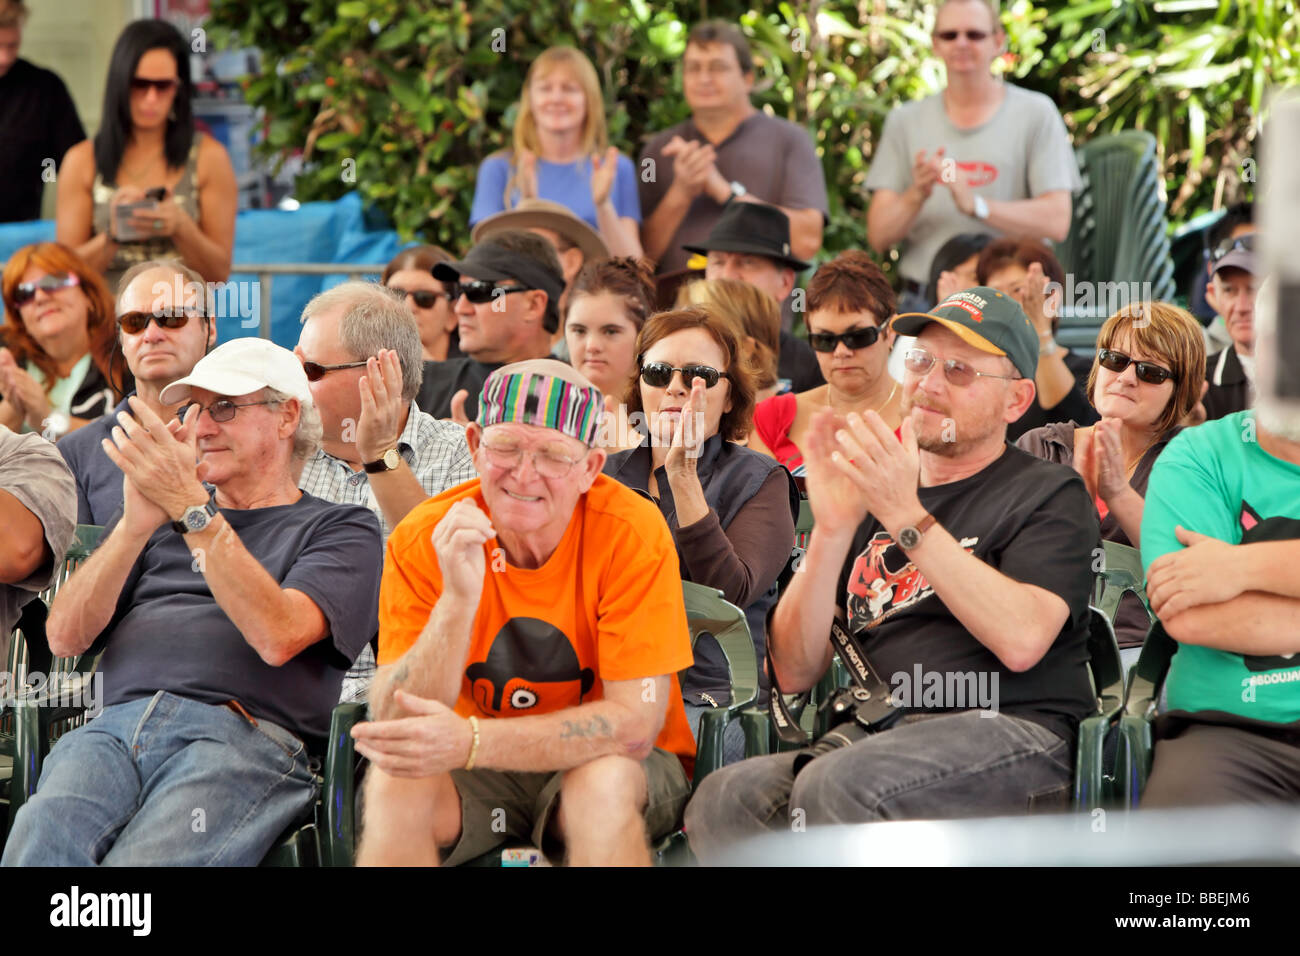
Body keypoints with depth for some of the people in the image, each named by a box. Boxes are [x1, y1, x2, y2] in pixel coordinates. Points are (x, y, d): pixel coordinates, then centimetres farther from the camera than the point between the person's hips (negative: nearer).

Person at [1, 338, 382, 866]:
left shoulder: (341, 527, 18)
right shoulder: (162, 515, 31)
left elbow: (277, 636, -5)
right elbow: (64, 637, 16)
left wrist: (193, 509, -9)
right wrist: (136, 525, 0)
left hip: (242, 737, -4)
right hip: (113, 728, 4)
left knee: (143, 863, -38)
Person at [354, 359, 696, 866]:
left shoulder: (632, 532, -17)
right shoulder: (422, 540, -12)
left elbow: (635, 723, -21)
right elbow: (395, 727, -18)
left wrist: (470, 741, -32)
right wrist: (458, 600, -33)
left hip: (609, 763, -1)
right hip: (472, 768, 1)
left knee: (603, 784, -34)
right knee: (393, 781, -29)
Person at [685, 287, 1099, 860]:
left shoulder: (1048, 493, 10)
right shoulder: (866, 498, 24)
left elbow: (1022, 640, -12)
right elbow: (795, 674, 12)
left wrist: (909, 517, -14)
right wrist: (831, 530, -1)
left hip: (1013, 732, -5)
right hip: (883, 741, 5)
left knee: (838, 787, -34)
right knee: (723, 800, -25)